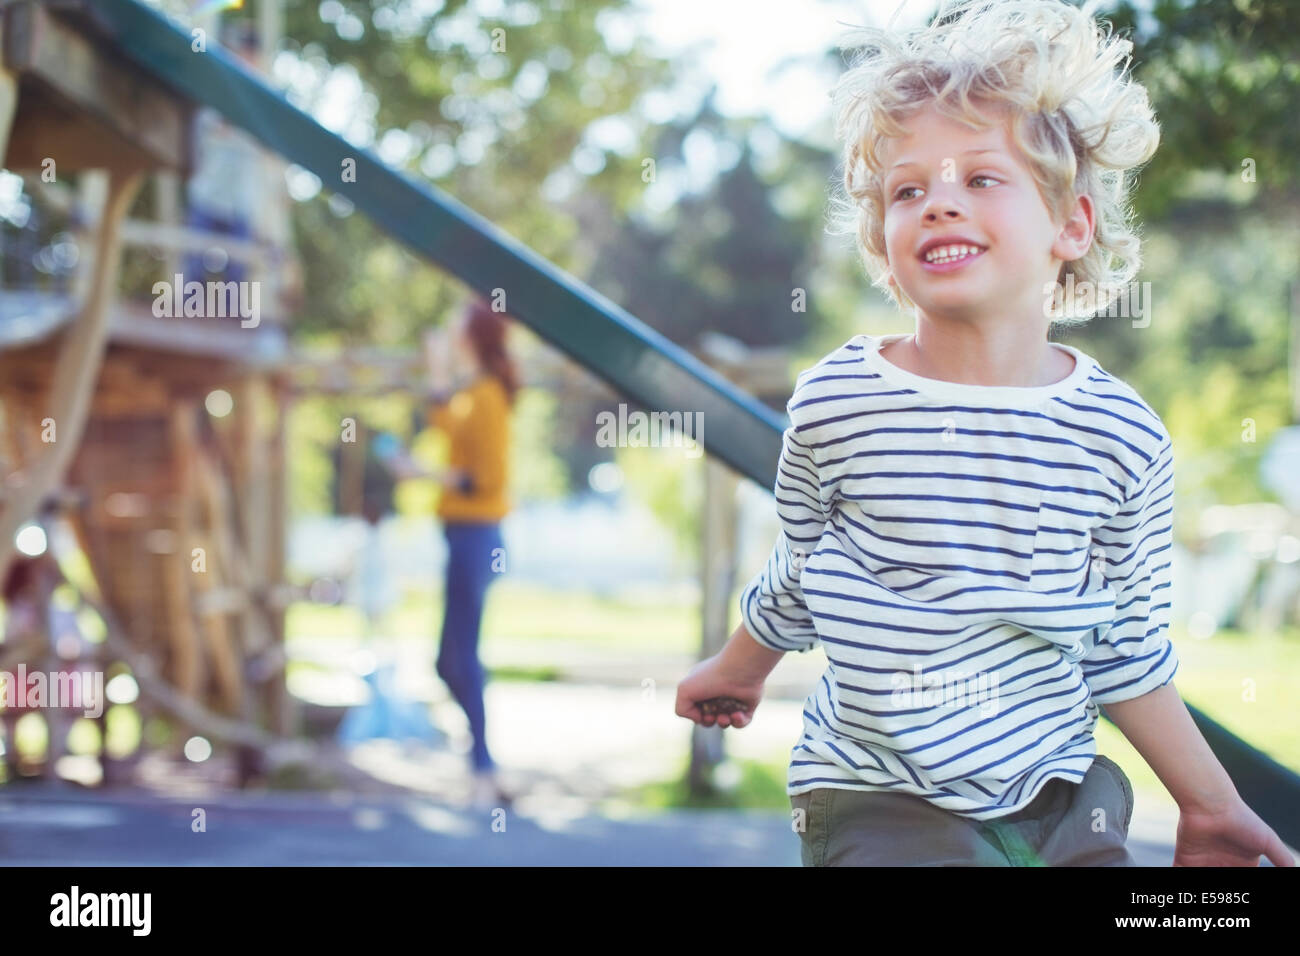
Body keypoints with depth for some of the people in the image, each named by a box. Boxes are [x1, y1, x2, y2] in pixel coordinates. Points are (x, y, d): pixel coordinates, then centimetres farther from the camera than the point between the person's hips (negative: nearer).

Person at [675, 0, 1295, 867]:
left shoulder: (1122, 433, -6)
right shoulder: (833, 403, -11)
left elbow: (1127, 651, 6)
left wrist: (1209, 803, 12)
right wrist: (738, 671, 25)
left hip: (1061, 801, 3)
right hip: (878, 802, -2)